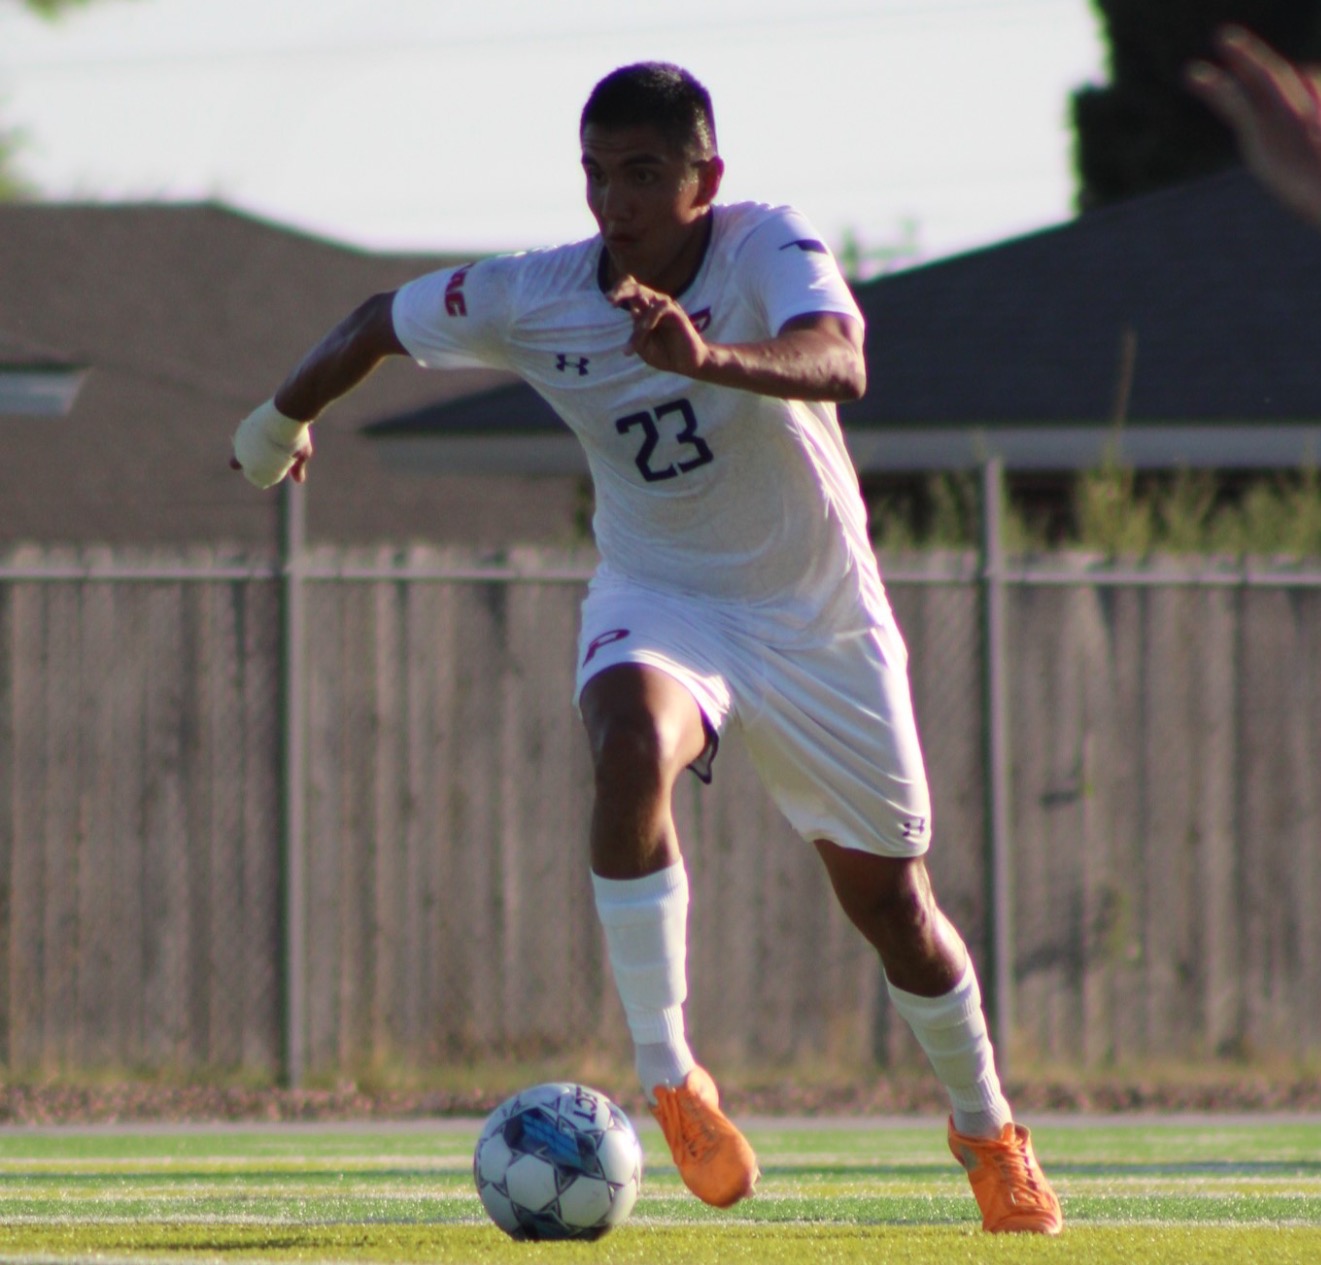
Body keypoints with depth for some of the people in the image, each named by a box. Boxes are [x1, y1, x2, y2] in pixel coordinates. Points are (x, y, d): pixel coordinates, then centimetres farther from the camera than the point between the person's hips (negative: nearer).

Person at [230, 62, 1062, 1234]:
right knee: (631, 748, -35)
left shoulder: (767, 248, -23)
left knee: (889, 898, 7)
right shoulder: (530, 298, -15)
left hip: (818, 611, -1)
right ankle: (668, 1075, -27)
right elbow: (379, 322, 5)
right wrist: (281, 420, 21)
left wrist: (712, 358, -63)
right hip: (656, 598, 1)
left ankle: (988, 1129, 34)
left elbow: (838, 361, -44)